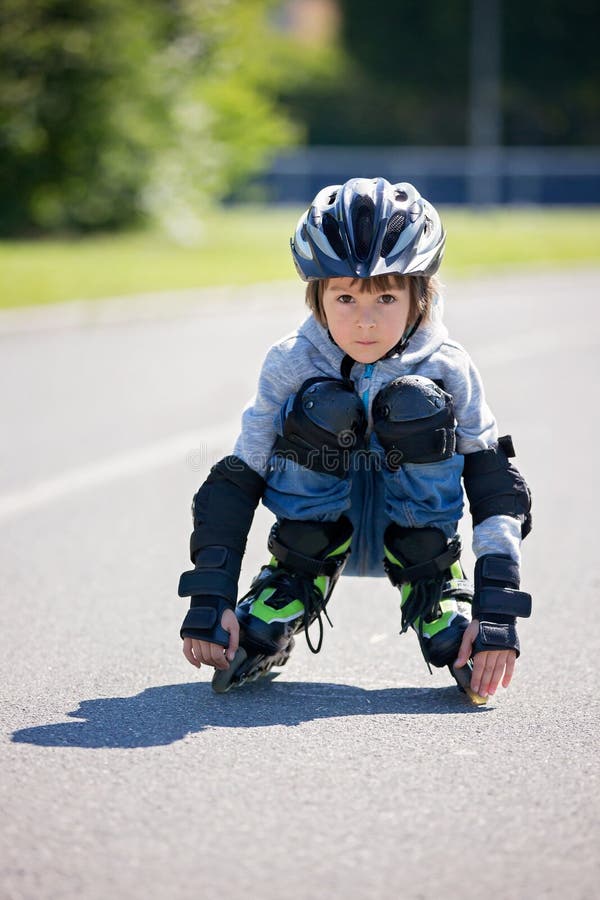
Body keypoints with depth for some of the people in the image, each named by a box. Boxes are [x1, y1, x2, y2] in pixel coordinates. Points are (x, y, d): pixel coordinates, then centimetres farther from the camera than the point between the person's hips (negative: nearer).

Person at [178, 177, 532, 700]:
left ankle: (435, 592, -11)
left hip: (411, 537, 0)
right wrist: (211, 601, -22)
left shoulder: (447, 369, -18)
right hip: (320, 533, 0)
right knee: (322, 409, -28)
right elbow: (234, 482, -14)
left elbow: (497, 488, -19)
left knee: (416, 405, -28)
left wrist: (496, 614, -29)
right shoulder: (292, 364, -18)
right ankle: (296, 584, -8)